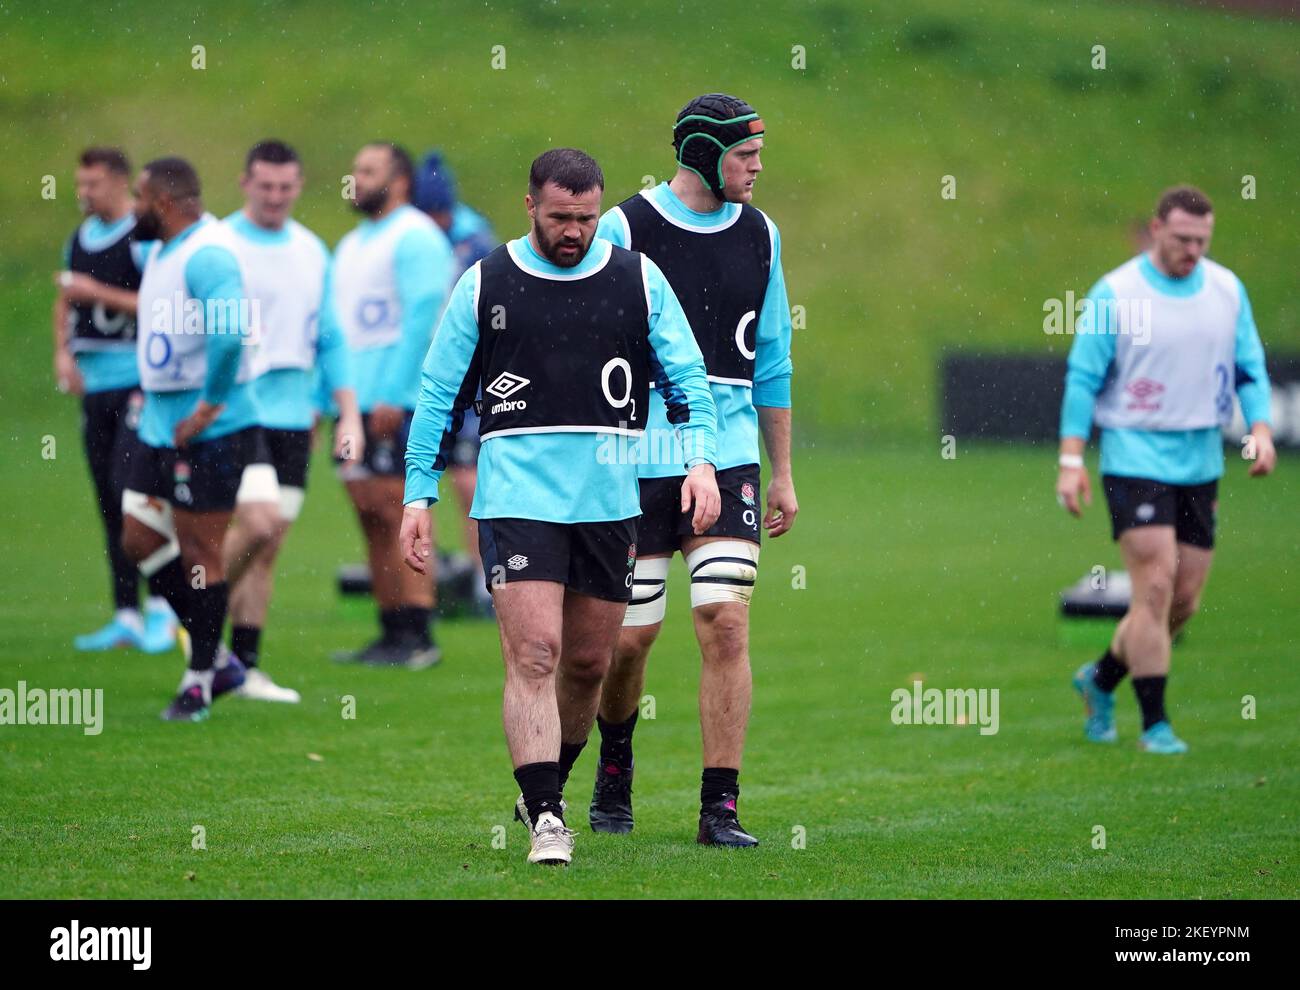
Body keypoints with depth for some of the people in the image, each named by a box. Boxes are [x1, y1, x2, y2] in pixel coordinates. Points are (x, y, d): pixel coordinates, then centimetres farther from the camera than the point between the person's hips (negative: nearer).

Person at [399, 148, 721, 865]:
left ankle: (543, 788, 32)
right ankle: (545, 820, -18)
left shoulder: (638, 280, 7)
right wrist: (419, 495, 3)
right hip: (517, 497, -3)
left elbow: (687, 376, 8)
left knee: (588, 662, 10)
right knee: (534, 655, -15)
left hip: (610, 500, 3)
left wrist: (700, 459, -7)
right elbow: (439, 395, 8)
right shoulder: (484, 285, 3)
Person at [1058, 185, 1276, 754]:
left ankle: (1101, 679, 28)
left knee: (1185, 599, 5)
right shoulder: (1114, 294, -8)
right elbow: (1082, 378, -5)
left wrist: (1260, 429, -5)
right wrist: (1071, 460, -10)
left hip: (1201, 461, 5)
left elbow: (1249, 368, 12)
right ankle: (1154, 725, -6)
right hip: (1136, 456, -5)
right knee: (1155, 586, -14)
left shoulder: (1227, 290, 6)